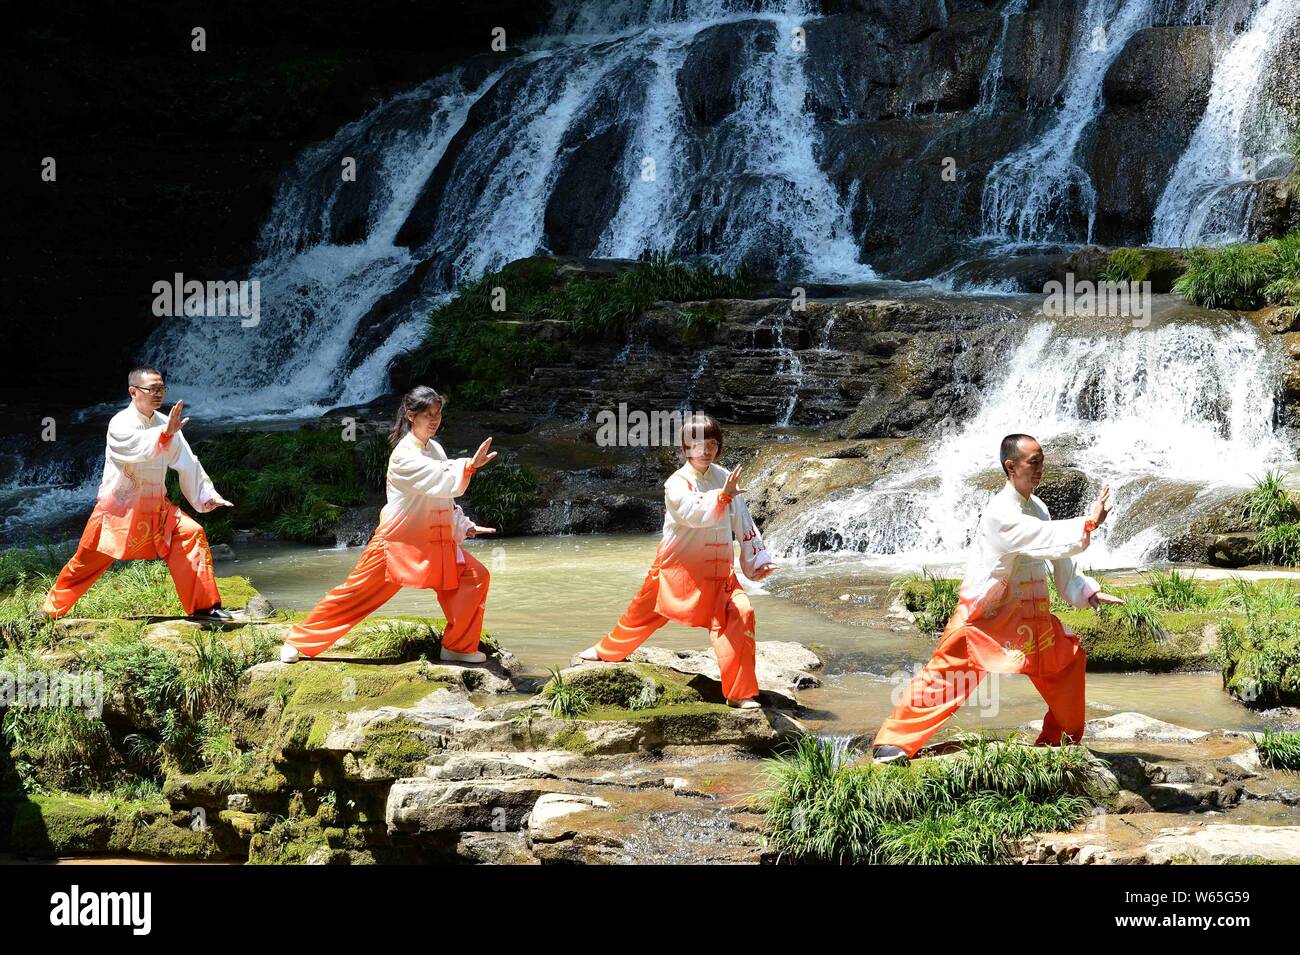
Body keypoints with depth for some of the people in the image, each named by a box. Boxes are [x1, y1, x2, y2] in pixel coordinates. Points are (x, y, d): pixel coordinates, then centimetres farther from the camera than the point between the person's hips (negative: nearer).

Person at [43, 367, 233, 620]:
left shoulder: (165, 424, 3)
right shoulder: (120, 425, -15)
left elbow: (187, 463, 10)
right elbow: (139, 449, -36)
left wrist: (206, 496, 7)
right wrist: (166, 433, -52)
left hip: (156, 508, 5)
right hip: (117, 508, -5)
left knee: (191, 534, -13)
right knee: (86, 564, 1)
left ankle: (203, 606, -8)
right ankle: (51, 611, 22)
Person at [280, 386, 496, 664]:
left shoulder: (435, 450, 9)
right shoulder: (404, 455, -17)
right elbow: (439, 483, -31)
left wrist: (465, 526, 8)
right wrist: (469, 465, -46)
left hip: (433, 541, 7)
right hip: (397, 540, -7)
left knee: (475, 577, -6)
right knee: (356, 592, -3)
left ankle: (459, 647, 5)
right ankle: (298, 643, 11)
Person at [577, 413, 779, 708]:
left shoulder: (725, 478, 2)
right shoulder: (677, 483, -13)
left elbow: (743, 523, 9)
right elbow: (694, 513, -32)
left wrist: (757, 560, 8)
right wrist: (723, 496, -47)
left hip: (717, 568, 3)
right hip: (678, 565, -3)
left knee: (741, 613, -14)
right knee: (643, 613, 9)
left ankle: (740, 693, -8)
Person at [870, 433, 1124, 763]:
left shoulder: (1037, 507, 7)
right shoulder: (1001, 514, -21)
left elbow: (1058, 558, 10)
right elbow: (1052, 541, -30)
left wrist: (1089, 593, 4)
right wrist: (1089, 523, -28)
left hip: (1026, 614, 9)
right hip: (983, 611, -9)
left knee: (1068, 658, 12)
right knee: (946, 672, -13)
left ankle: (1062, 737, 28)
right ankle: (893, 742, -8)